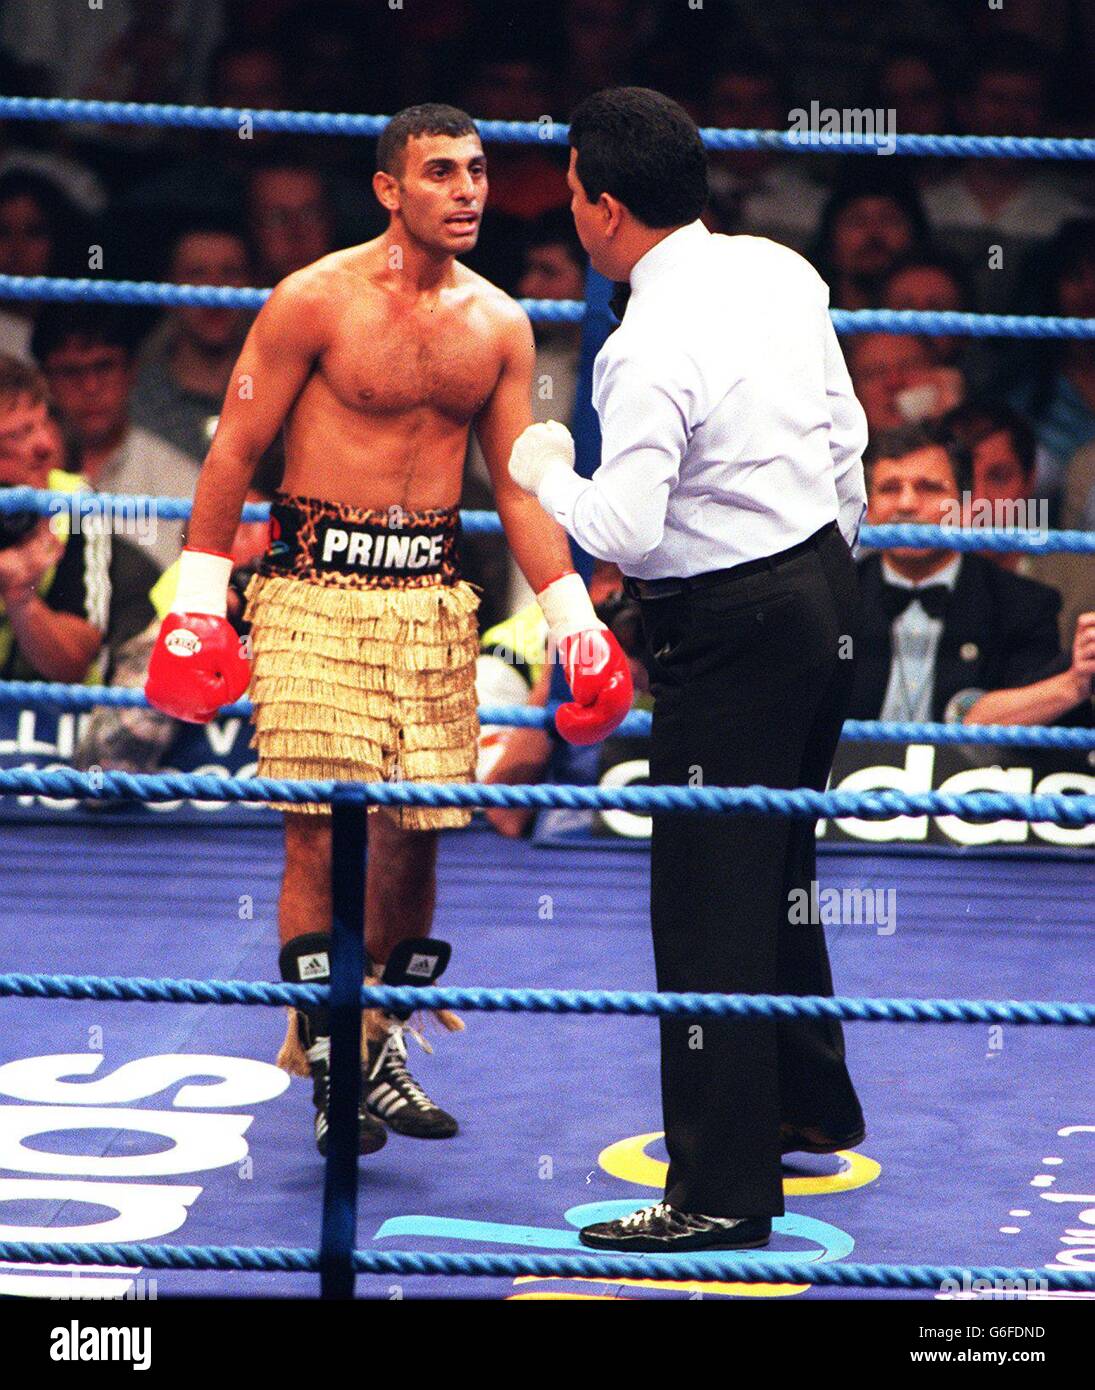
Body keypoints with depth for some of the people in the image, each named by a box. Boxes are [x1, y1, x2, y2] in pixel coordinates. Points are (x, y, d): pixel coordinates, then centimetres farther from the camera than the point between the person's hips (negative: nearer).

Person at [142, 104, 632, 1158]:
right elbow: (234, 450, -1)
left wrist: (574, 618, 9)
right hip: (319, 589, -4)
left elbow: (520, 486, 15)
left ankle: (382, 1047, 19)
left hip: (434, 595, 4)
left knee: (417, 828, 4)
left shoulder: (499, 325, 9)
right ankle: (328, 1068, 0)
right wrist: (199, 599, -5)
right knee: (319, 826, -8)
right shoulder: (315, 301, -5)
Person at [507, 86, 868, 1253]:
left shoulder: (650, 348, -22)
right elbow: (847, 436, 11)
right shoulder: (780, 271, 3)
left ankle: (724, 1189, 1)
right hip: (822, 588, 9)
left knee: (709, 905, -3)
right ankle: (813, 1103, 39)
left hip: (732, 632, -9)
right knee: (776, 867, 24)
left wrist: (543, 472, -6)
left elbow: (624, 531, -26)